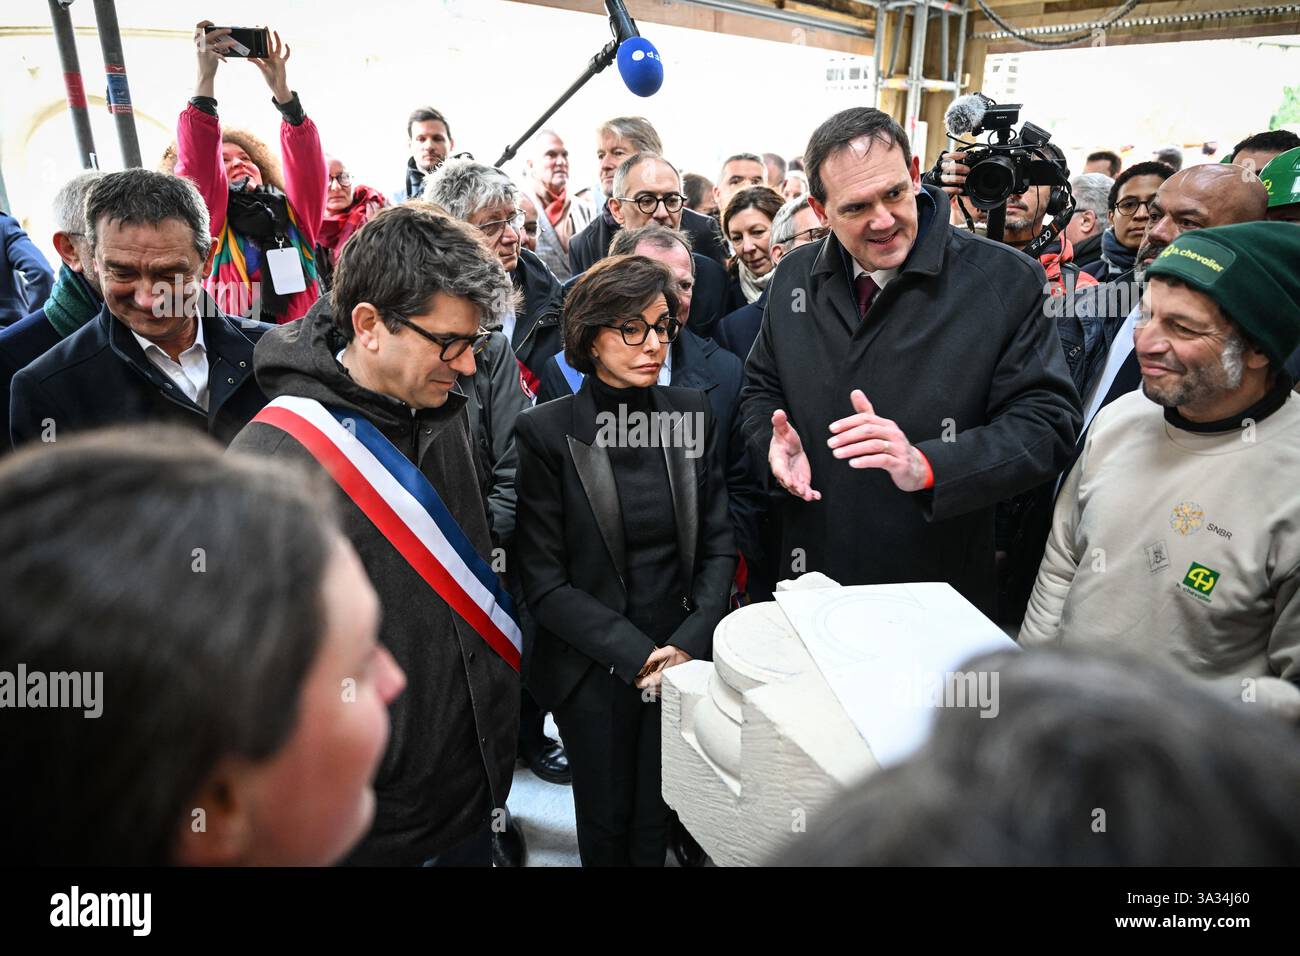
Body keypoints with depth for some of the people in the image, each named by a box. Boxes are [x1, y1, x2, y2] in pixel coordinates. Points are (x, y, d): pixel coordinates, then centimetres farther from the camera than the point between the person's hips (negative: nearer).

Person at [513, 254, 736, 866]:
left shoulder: (692, 415, -2)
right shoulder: (547, 432, -12)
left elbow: (719, 547, 1)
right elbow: (543, 582, -12)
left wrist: (691, 643, -11)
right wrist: (635, 654, -16)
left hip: (686, 659, 3)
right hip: (593, 672, -2)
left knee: (659, 820, 14)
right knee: (606, 821, 14)